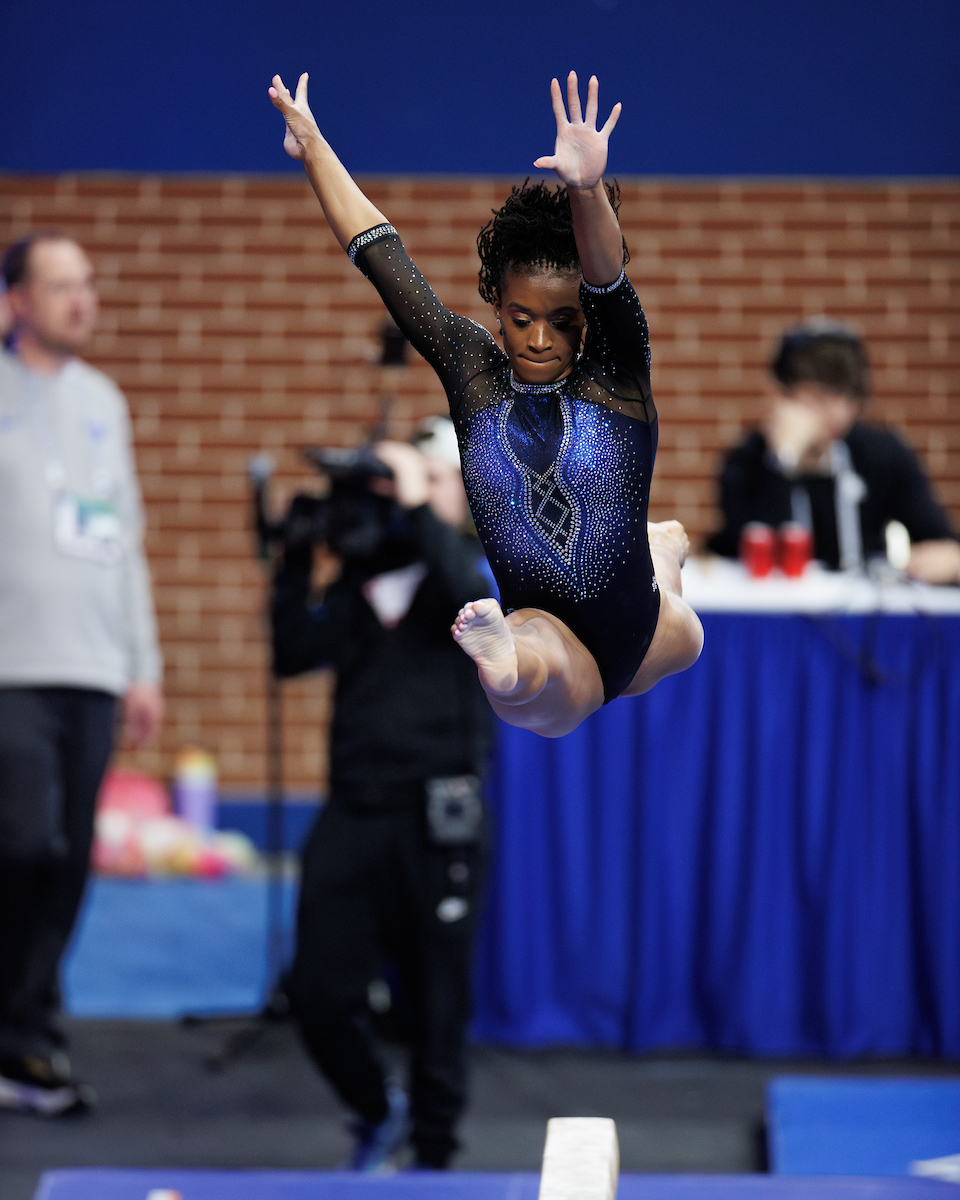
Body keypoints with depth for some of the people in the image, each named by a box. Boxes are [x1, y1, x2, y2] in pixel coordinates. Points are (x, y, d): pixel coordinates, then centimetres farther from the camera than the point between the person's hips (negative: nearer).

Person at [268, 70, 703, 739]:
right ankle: (499, 657, -75)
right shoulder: (474, 373, -1)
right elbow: (380, 255, 2)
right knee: (530, 644, -41)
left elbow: (609, 279, -27)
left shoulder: (618, 377, -6)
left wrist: (587, 189, -47)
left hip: (638, 640, 3)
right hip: (549, 644, -3)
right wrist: (312, 146, 4)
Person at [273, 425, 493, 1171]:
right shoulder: (365, 566, 12)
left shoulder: (484, 561, 3)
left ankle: (433, 1153, 20)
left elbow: (472, 597, -21)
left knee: (437, 999, 4)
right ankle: (379, 1111, 27)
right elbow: (294, 654, 5)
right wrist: (316, 567, -4)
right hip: (354, 807, 3)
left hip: (438, 814, -3)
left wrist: (419, 510, -15)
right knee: (320, 992, 0)